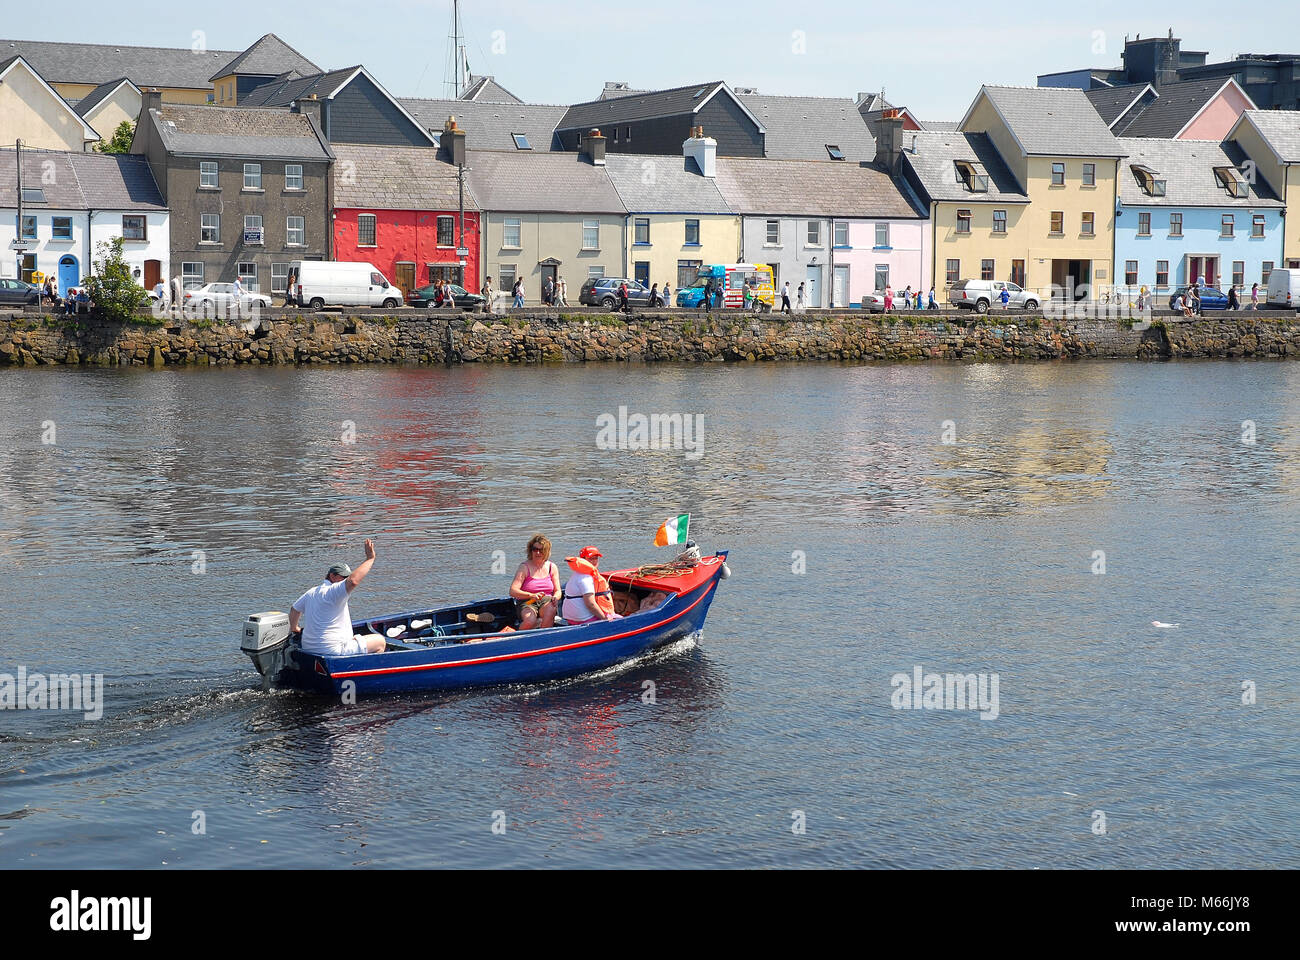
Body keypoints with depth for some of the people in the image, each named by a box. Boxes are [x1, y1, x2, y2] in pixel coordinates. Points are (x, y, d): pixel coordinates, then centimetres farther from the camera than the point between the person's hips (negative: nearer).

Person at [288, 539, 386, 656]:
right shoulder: (334, 591, -16)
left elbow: (294, 609, 26)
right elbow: (353, 581, -33)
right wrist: (369, 558, -26)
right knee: (380, 641, -1)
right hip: (332, 650, -10)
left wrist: (294, 628, 45)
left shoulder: (312, 592, 12)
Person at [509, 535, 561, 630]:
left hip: (546, 601, 3)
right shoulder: (524, 567, -3)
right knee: (530, 621, -34)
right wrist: (531, 595, -29)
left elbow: (557, 591, 11)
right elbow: (512, 591, -14)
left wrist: (555, 597, -14)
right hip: (527, 603, -3)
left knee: (550, 611, -34)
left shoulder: (552, 568, 9)